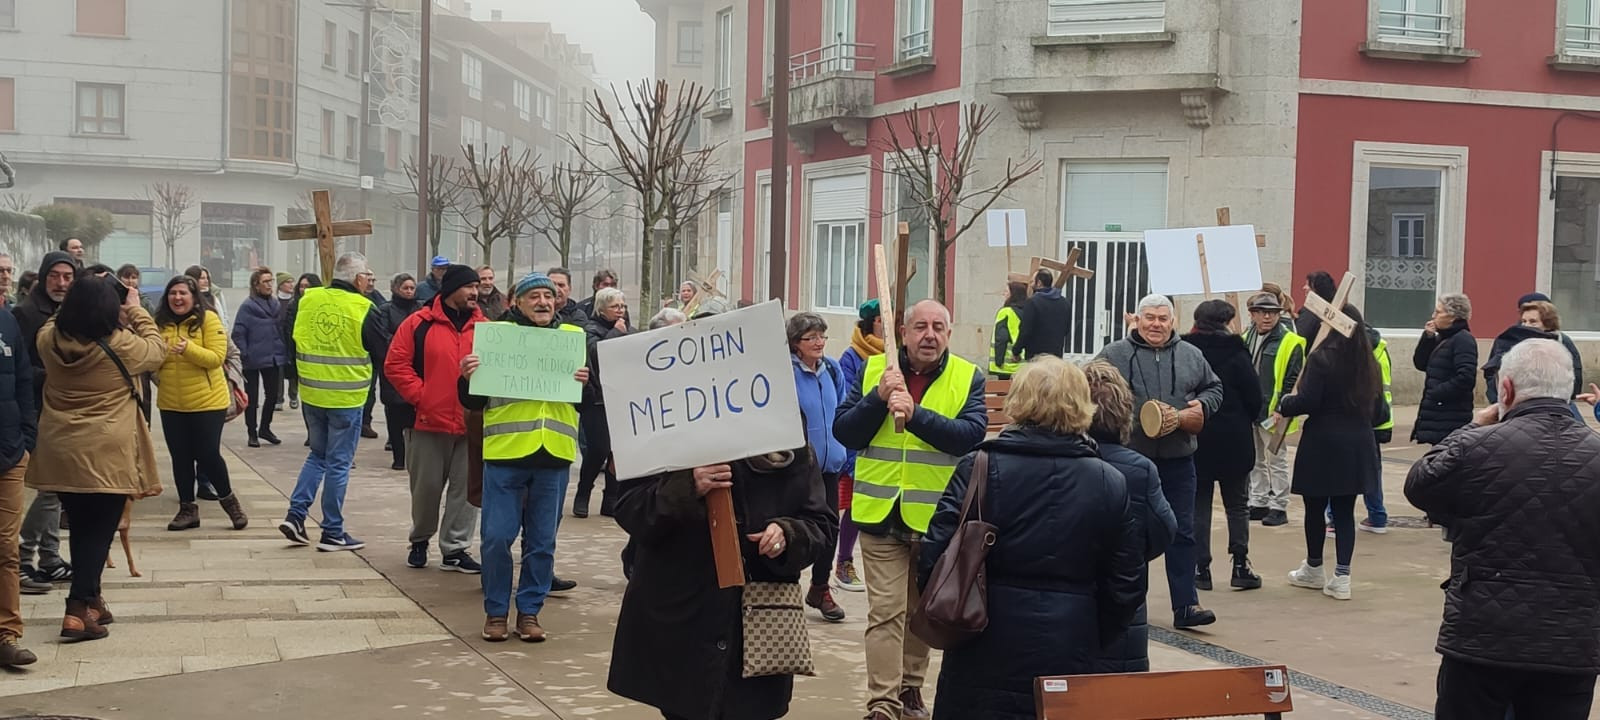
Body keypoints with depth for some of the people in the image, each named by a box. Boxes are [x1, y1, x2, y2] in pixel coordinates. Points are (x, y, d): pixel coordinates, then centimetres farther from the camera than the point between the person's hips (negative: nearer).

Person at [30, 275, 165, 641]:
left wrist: (81, 303, 18)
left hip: (61, 454, 5)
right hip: (106, 457, -5)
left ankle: (89, 599, 30)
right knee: (99, 532, 1)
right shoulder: (121, 346, -14)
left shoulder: (50, 340, -1)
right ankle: (78, 612, -6)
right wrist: (137, 311, 11)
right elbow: (157, 349, 5)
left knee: (81, 528, 18)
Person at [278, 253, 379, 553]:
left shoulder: (307, 300, 0)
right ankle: (333, 533, 10)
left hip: (311, 394, 5)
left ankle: (295, 515, 12)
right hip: (346, 398, -5)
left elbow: (292, 342, 9)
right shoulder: (363, 308, -14)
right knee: (338, 463, 4)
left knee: (317, 455, 21)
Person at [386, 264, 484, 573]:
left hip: (472, 424, 3)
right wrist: (419, 396, -10)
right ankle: (420, 540, 29)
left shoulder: (484, 327, 8)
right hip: (429, 421, -2)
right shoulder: (419, 324, -2)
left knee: (466, 489, 3)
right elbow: (396, 364, -4)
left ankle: (455, 549, 11)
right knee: (426, 487, 8)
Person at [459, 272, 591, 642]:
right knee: (497, 537, 0)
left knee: (542, 541, 7)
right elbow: (473, 401, 4)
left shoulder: (575, 337, 10)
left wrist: (587, 383, -10)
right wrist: (467, 378, -16)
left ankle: (529, 610, 19)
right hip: (505, 452, -2)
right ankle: (496, 611, 14)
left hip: (554, 457, 2)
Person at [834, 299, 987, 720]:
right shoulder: (874, 370, 2)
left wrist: (915, 413, -26)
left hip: (937, 516, 1)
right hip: (882, 513, 0)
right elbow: (843, 433, -2)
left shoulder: (968, 379, -2)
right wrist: (878, 398, -17)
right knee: (885, 611, -5)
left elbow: (972, 434, -17)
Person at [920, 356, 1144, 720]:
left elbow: (937, 556, -10)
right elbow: (1126, 584, 3)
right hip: (1069, 653, 2)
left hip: (988, 648, -2)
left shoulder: (981, 467, -8)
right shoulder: (1110, 483, -1)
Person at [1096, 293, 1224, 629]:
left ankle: (1185, 605, 6)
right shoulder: (1114, 355, -2)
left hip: (1178, 460, 2)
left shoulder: (1190, 355, 8)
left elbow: (1214, 387, 17)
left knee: (1182, 533, 3)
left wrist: (1202, 404, -4)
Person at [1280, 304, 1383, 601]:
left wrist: (1284, 403, 1)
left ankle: (1314, 569, 25)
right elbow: (1377, 408, 12)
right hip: (1357, 446, 5)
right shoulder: (1368, 362, 7)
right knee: (1344, 510, 8)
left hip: (1322, 445, -5)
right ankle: (1341, 578, 4)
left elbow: (1306, 402, -18)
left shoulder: (1321, 359, -13)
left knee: (1315, 507, 11)